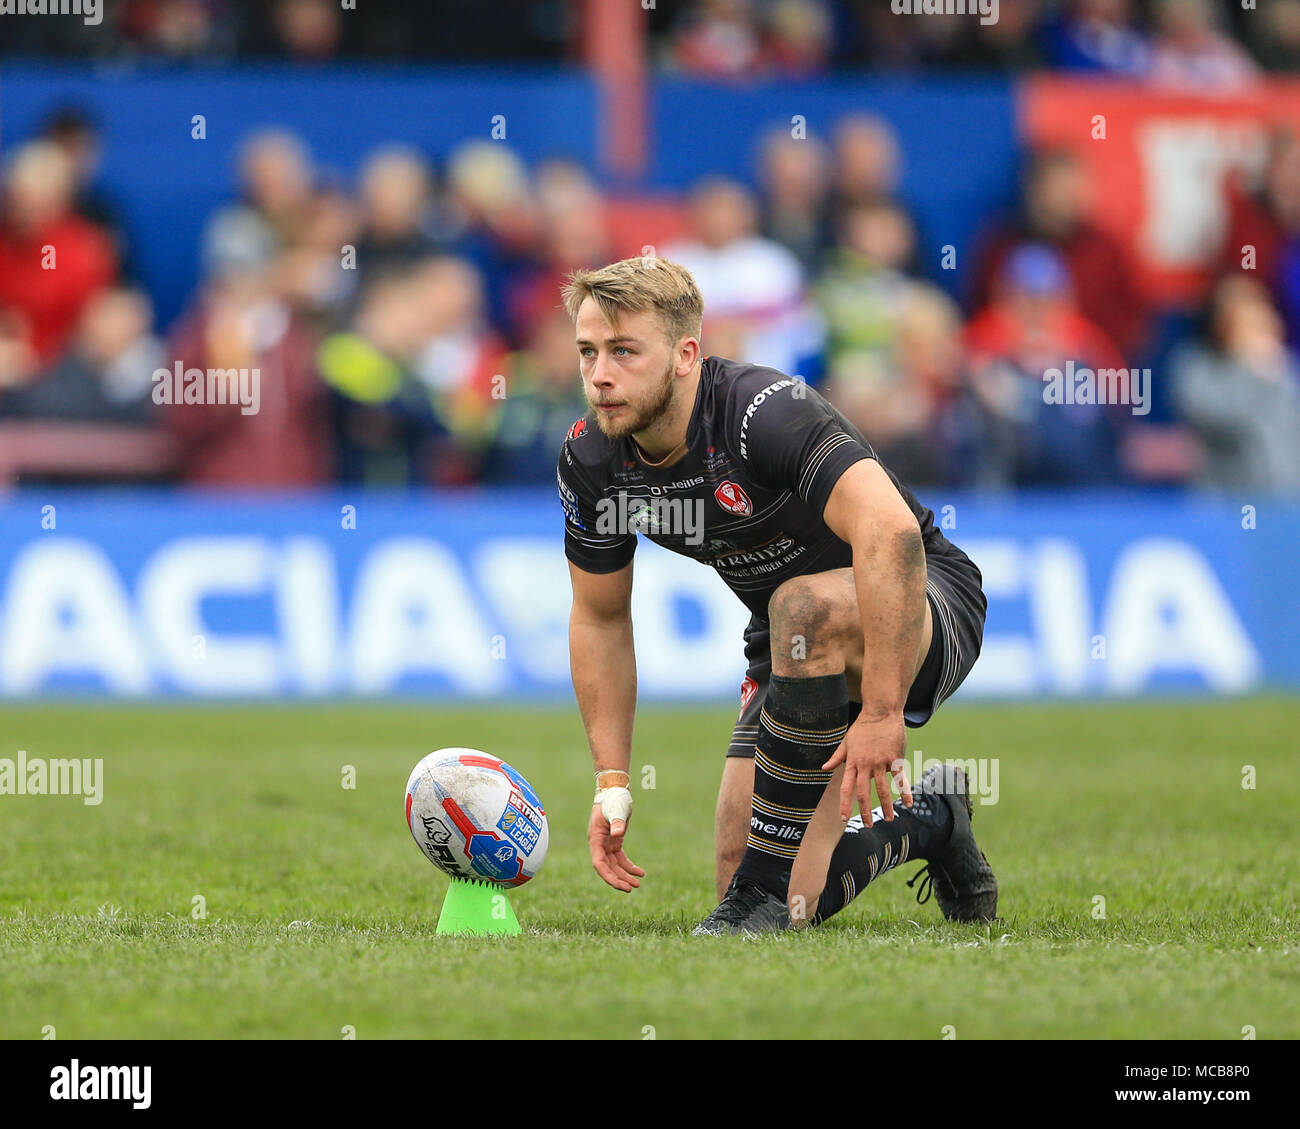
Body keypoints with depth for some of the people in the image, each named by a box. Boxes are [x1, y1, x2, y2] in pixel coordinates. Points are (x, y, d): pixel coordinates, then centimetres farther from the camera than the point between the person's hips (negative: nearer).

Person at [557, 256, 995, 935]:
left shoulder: (767, 410, -31)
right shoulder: (590, 461, -9)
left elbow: (892, 529, -45)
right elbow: (600, 619, 6)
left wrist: (882, 711, -46)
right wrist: (612, 780, 0)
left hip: (925, 606, -7)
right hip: (800, 650, 7)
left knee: (805, 604, -41)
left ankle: (769, 885, -27)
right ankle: (924, 823, 25)